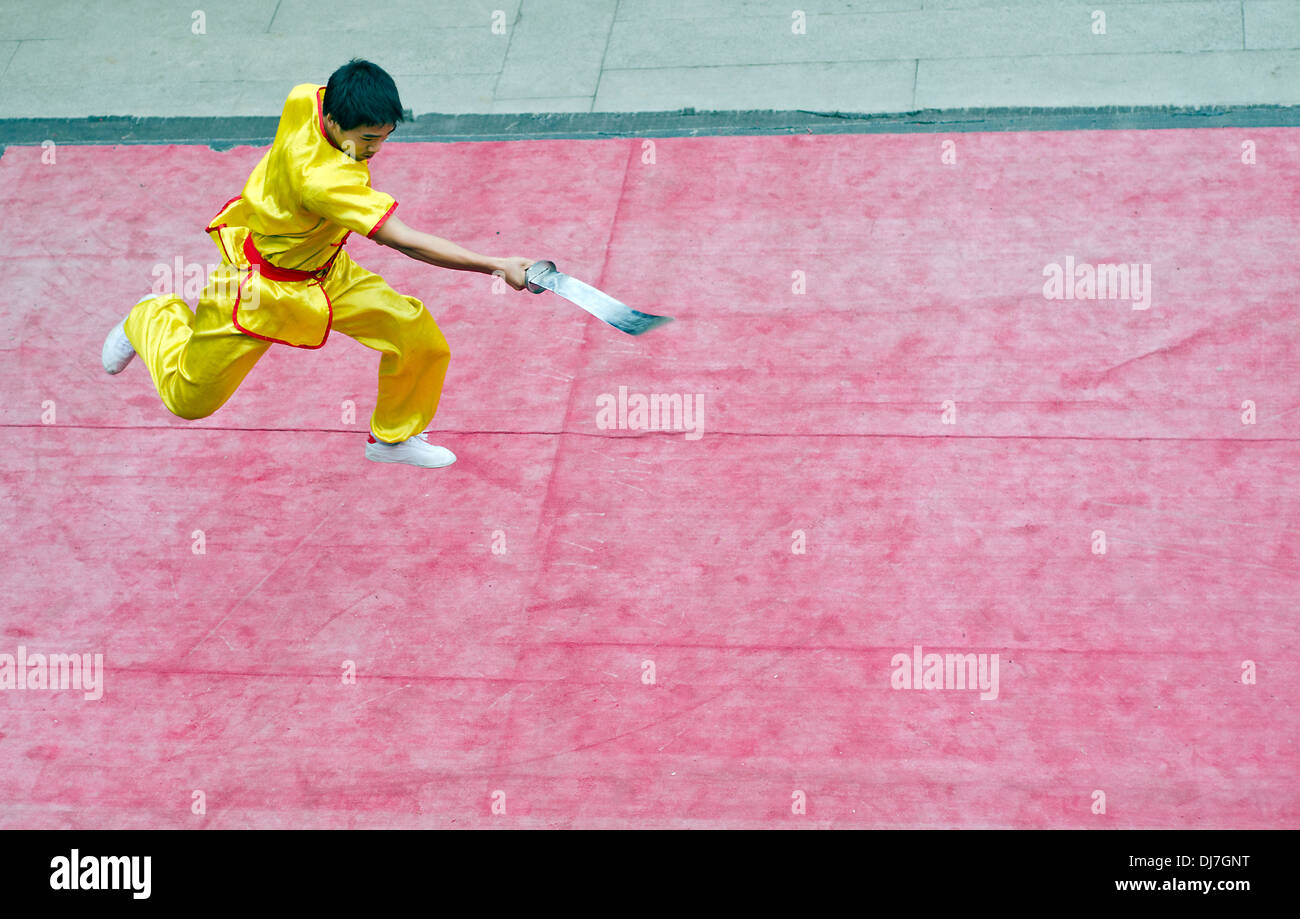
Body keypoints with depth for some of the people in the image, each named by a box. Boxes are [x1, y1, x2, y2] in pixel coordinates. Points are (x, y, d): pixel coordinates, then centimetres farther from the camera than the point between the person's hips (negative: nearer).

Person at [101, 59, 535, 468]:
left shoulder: (306, 99, -20)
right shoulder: (324, 179, -43)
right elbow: (404, 240, -46)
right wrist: (498, 266, -48)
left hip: (325, 273, 8)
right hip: (261, 286, -7)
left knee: (420, 337, -9)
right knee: (189, 399, 12)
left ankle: (393, 437, 17)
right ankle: (153, 319, 43)